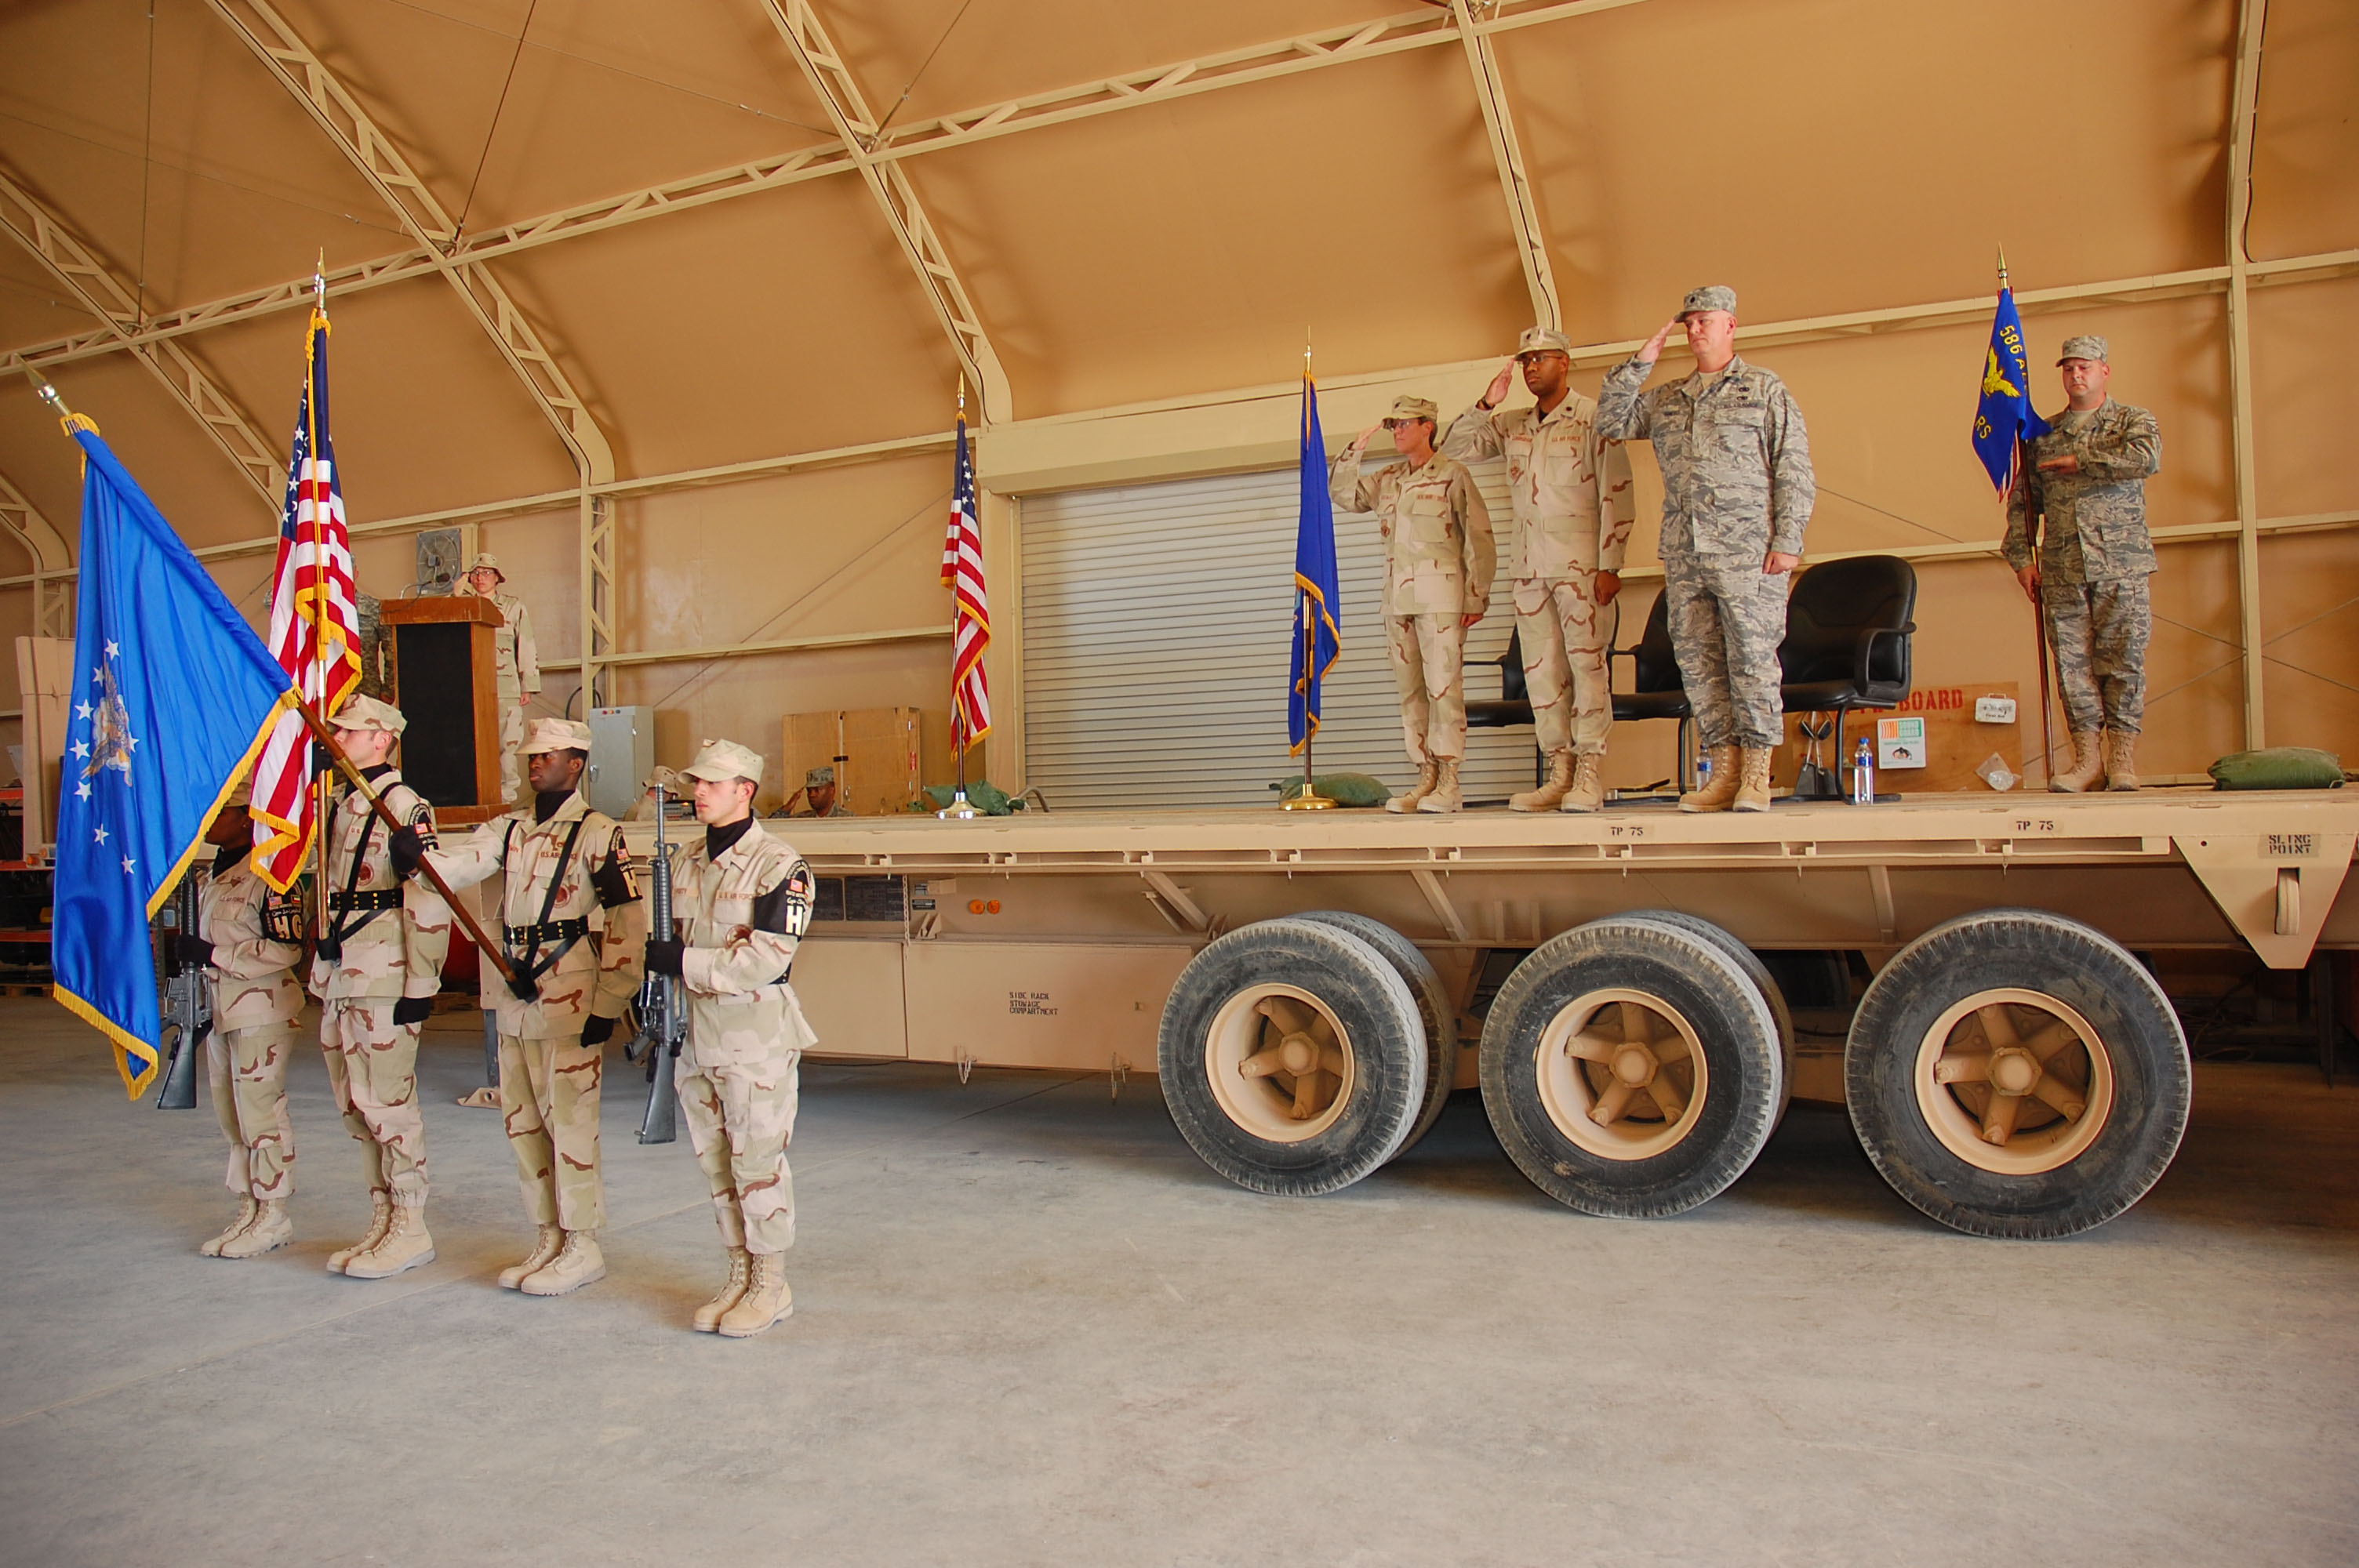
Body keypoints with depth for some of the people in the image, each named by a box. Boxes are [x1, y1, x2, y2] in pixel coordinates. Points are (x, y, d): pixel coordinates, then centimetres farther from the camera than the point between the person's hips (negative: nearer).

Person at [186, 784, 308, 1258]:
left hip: (262, 1009, -10)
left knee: (261, 1111, -3)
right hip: (222, 1009, 10)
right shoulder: (217, 872, 15)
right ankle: (250, 1210, 24)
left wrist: (214, 955, -19)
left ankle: (273, 1215, 7)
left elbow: (285, 948, -21)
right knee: (232, 1115, 14)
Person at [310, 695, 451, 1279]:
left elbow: (428, 902, -17)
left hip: (383, 982, -9)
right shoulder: (337, 805, 15)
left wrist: (422, 985, -18)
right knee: (355, 1105, 14)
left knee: (388, 1104, -3)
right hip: (336, 979, 9)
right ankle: (383, 1220, 25)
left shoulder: (404, 806, -12)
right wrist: (323, 966, 20)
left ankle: (410, 1229, 9)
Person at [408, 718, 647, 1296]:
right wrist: (417, 854, -27)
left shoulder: (597, 834, -8)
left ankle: (582, 1248, 11)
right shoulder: (510, 830, 13)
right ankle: (549, 1239, 27)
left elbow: (627, 925, -11)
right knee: (522, 1123, 14)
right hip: (514, 996, 7)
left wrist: (607, 1008, -14)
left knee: (570, 1123, -2)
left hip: (570, 1000, -7)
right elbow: (456, 864, -4)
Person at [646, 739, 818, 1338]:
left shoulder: (779, 866, -13)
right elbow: (668, 943, 18)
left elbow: (766, 959, -21)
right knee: (715, 1161, 14)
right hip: (698, 1028, 7)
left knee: (758, 1161, 1)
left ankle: (770, 1284, 15)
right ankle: (739, 1275, 27)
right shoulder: (684, 861, 9)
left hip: (757, 1033, -7)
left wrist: (683, 962, -22)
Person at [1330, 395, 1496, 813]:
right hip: (1397, 597, 6)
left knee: (1443, 686, -9)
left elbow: (1478, 538, -3)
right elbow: (1342, 493, 19)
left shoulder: (1452, 474, 0)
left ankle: (1450, 783, -8)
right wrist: (1355, 450, 7)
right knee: (1410, 691, 5)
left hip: (1439, 594, -6)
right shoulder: (1387, 480, 17)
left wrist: (1476, 597, -7)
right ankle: (1426, 778, 9)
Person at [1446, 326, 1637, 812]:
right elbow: (1454, 448, 16)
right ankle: (1559, 774, 8)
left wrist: (1609, 565, -12)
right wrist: (1485, 405, 2)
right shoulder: (1510, 425, 16)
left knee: (1586, 664, -7)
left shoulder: (1593, 419, 0)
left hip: (1579, 563, -6)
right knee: (1541, 670, 4)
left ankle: (1590, 776, -5)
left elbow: (1616, 494, -5)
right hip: (1529, 566, 6)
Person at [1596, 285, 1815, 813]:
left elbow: (1795, 470, 2)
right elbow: (1611, 422, 12)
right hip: (1684, 552, 5)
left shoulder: (1766, 389, 7)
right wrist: (1640, 361, 8)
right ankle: (1724, 773, 8)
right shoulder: (1665, 399, 20)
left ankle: (1756, 777, -1)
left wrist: (1787, 540, -8)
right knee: (1698, 661, 3)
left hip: (1747, 550, -5)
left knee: (1752, 659, -5)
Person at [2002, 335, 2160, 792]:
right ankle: (2087, 756, 6)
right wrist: (2022, 557, 7)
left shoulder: (2134, 421, 8)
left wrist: (2081, 461, -9)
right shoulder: (2044, 434, 16)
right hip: (2062, 573, 3)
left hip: (2122, 568, -3)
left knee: (2123, 661, -2)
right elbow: (2021, 499, 16)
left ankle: (2122, 757, 4)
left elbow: (2147, 457, -16)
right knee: (2072, 663, 1)